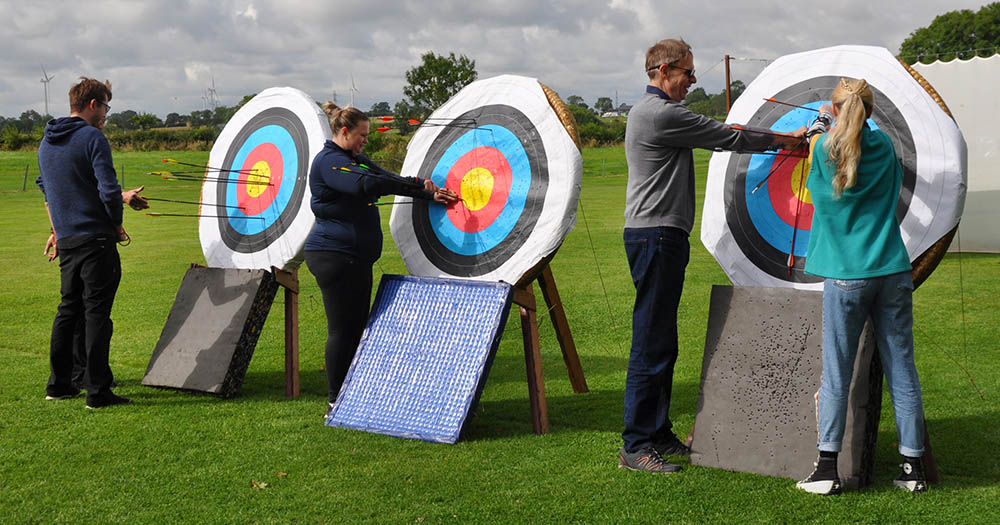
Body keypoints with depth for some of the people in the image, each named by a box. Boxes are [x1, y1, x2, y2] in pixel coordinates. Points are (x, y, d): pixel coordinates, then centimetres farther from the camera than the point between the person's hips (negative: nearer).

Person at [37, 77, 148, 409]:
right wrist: (117, 225, -2)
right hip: (96, 239, -7)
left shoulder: (46, 144, 14)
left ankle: (58, 384, 22)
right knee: (96, 313, -4)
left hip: (66, 242, 7)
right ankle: (97, 391, -2)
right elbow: (109, 192, -17)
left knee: (68, 309, 16)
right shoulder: (92, 138, -11)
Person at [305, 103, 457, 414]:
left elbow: (389, 180, 14)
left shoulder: (356, 160, 20)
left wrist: (426, 191, -2)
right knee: (342, 329, -6)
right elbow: (365, 184, -27)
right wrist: (418, 186, -21)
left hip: (357, 258, 10)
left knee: (356, 327, 12)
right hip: (333, 256, -10)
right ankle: (336, 401, 2)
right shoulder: (328, 161, -12)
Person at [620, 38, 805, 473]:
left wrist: (778, 142, 24)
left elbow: (717, 137, 25)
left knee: (661, 342, 13)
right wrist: (784, 140, 6)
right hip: (656, 236, -11)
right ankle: (636, 447, -5)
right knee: (651, 343, -9)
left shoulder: (647, 111, 20)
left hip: (660, 237, 11)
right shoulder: (661, 113, -13)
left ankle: (658, 434, 21)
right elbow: (727, 138, -8)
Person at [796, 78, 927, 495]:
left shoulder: (824, 149, -3)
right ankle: (913, 467, 13)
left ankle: (827, 468, 3)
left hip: (846, 276, -3)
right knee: (901, 369, 7)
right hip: (892, 270, 3)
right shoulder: (883, 145, 7)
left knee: (836, 372, 2)